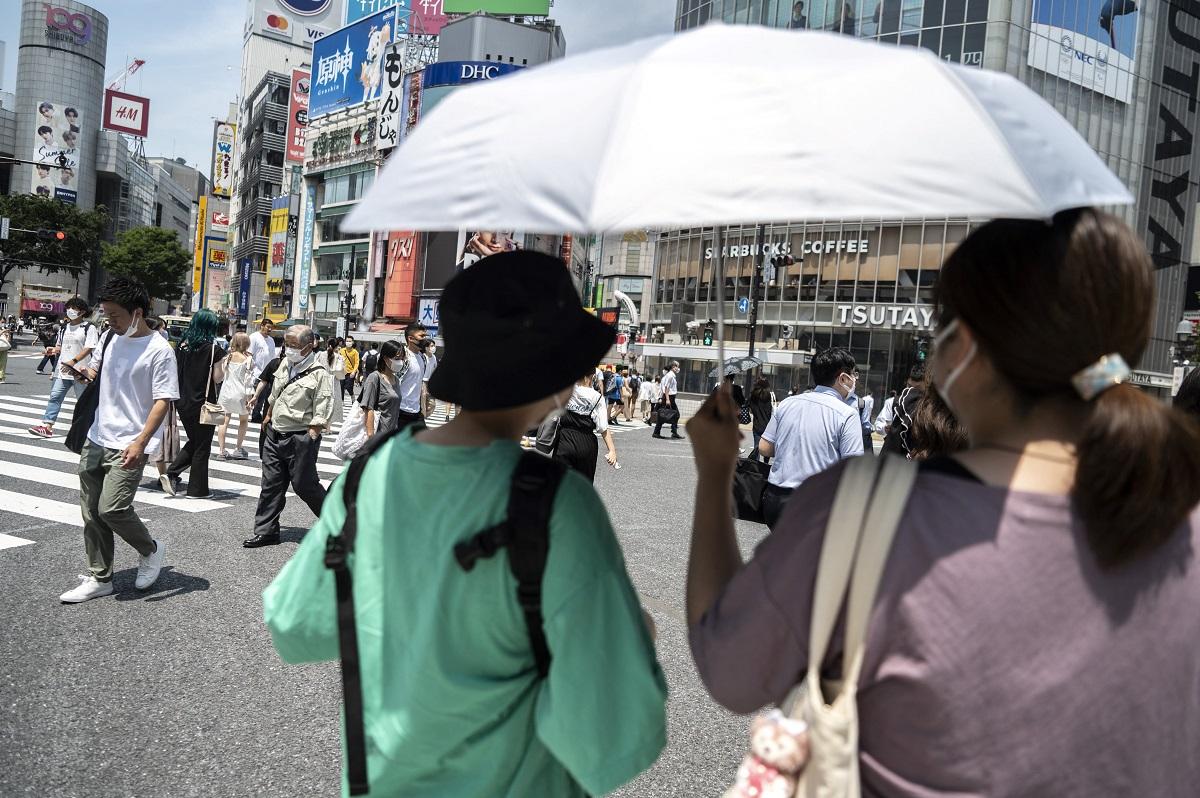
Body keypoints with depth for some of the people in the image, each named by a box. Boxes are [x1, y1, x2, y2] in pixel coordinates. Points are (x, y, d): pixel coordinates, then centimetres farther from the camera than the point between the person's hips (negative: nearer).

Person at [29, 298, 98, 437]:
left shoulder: (89, 328, -7)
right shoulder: (65, 328, 15)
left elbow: (88, 349, -16)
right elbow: (59, 345, 26)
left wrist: (73, 361, -25)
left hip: (79, 371, -6)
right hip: (62, 370, 6)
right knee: (55, 397, 0)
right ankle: (47, 426, 0)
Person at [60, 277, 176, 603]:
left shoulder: (159, 350, -13)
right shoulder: (110, 338, 9)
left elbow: (163, 401, -17)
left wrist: (140, 442, -25)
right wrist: (84, 372, 4)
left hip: (128, 446, -7)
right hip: (96, 440, 7)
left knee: (111, 509, -14)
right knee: (91, 513, 9)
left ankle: (151, 550, 13)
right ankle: (99, 578, 21)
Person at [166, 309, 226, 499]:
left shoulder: (182, 344, 3)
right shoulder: (213, 348, -12)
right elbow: (217, 378, -11)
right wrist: (223, 365, 6)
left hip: (183, 402, 5)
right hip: (203, 403, -5)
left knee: (193, 442, 22)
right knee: (202, 446, 6)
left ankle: (172, 472, 6)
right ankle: (197, 489, 11)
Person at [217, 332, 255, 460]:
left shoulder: (228, 356, 0)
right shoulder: (248, 359, -9)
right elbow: (249, 381, -10)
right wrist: (249, 399, -7)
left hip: (226, 393, 2)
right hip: (239, 395, -2)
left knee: (224, 421, 6)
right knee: (244, 420, 17)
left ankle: (222, 450, 1)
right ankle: (238, 448, 15)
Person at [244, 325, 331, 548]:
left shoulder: (319, 373, -15)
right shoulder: (285, 364, 8)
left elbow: (321, 413, -16)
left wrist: (310, 441, -18)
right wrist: (267, 417, 27)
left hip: (300, 437, -7)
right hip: (275, 433, 7)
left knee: (304, 484, -1)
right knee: (271, 484, 9)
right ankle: (266, 531, 16)